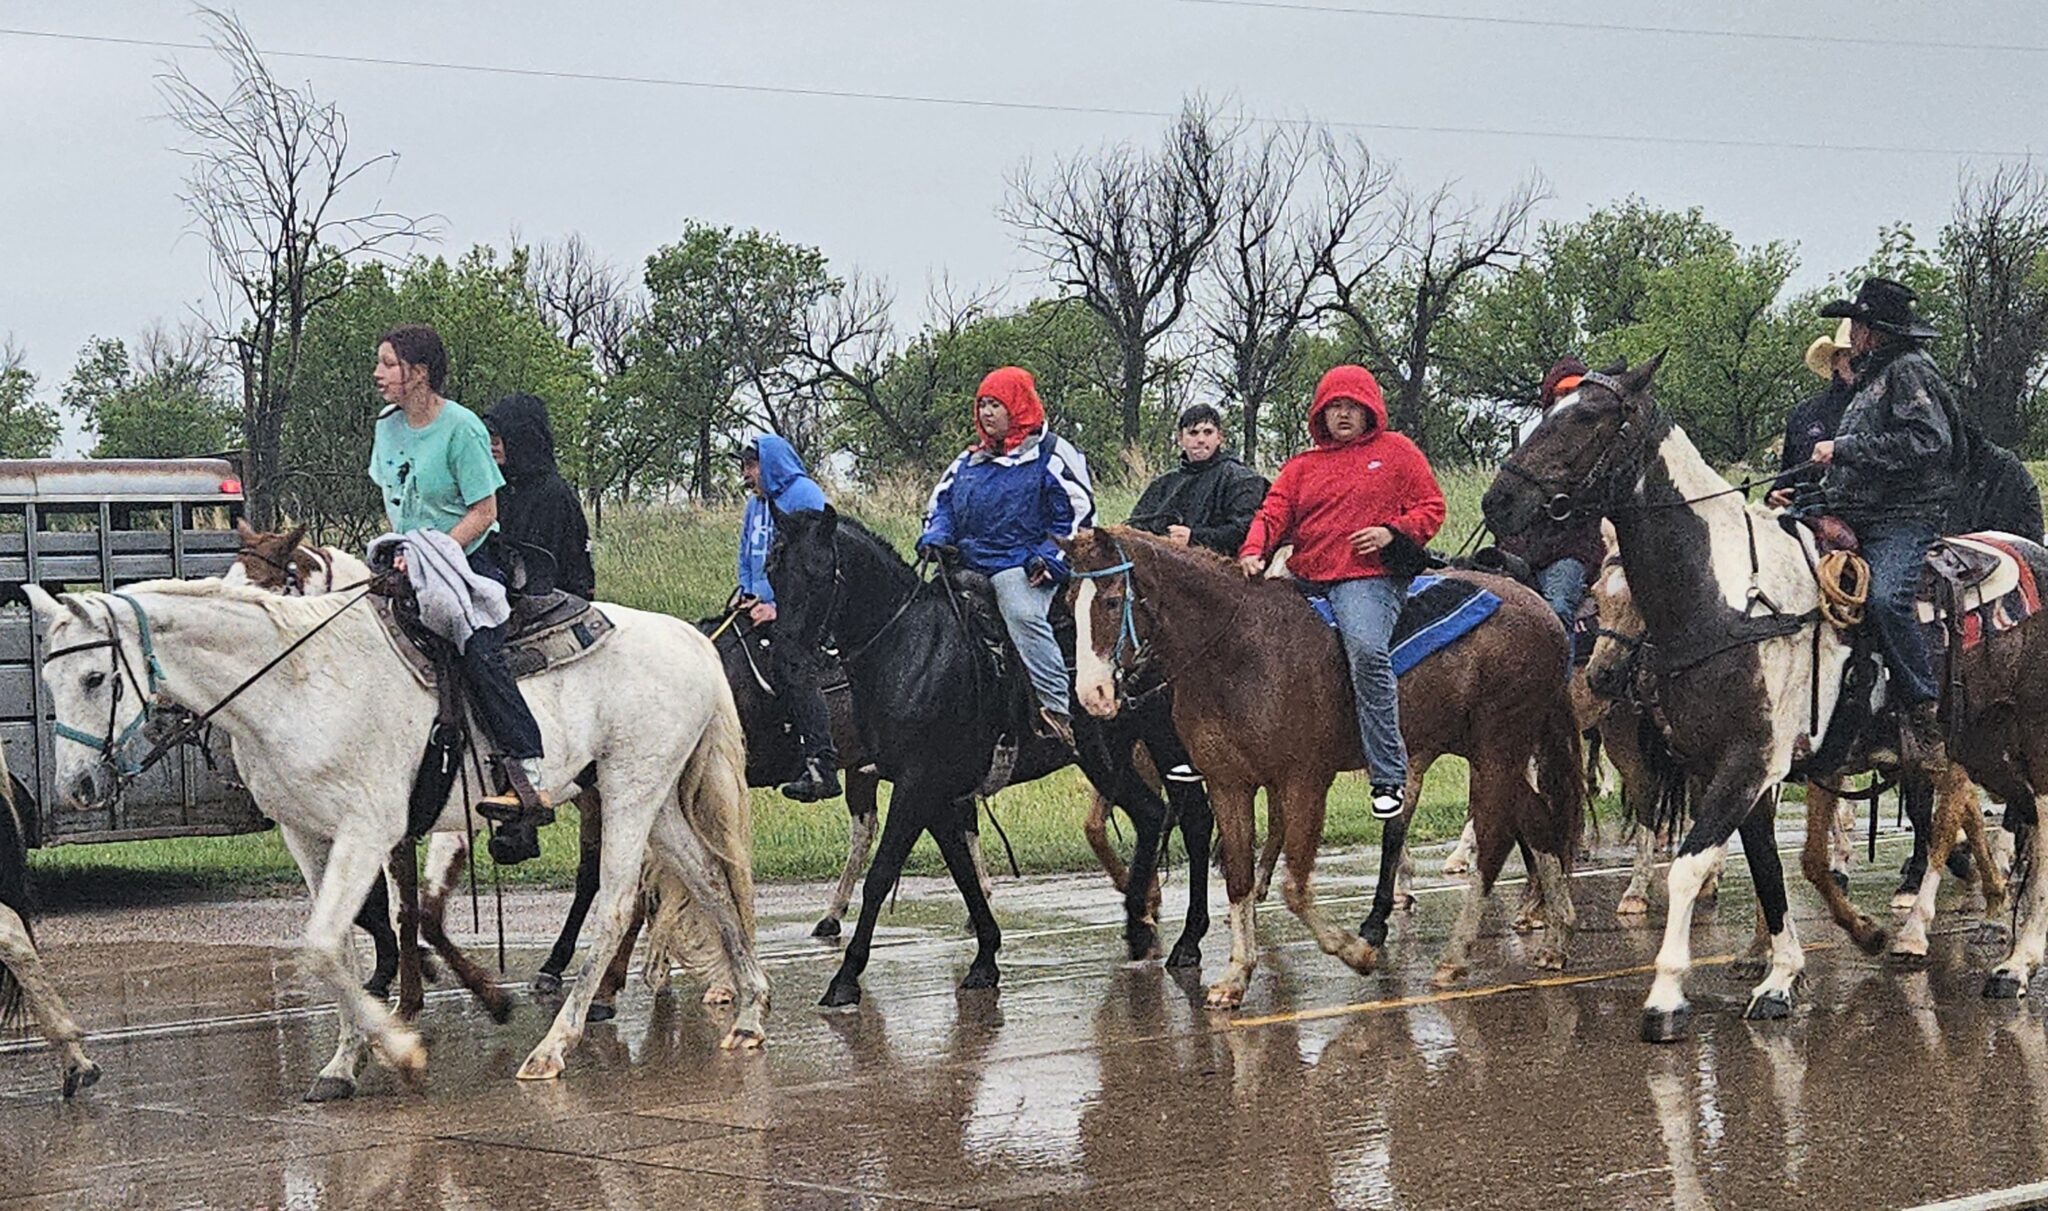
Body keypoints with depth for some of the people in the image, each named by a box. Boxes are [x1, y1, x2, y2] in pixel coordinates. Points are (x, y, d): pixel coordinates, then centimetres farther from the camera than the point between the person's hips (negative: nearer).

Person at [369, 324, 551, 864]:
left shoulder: (460, 428, -12)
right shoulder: (388, 426, 10)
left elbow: (483, 511, -13)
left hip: (469, 562, -8)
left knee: (477, 653, -27)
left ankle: (530, 780, -34)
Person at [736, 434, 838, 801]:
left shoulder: (805, 496, -8)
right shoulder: (755, 503, 19)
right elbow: (748, 555, 30)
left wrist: (781, 608, -21)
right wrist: (746, 592, 11)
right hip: (763, 604, 10)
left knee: (791, 667, -23)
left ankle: (822, 766, -27)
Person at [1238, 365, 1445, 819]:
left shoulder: (1396, 451, 12)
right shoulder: (1302, 466, 21)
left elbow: (1431, 506, 8)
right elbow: (1274, 513, 9)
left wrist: (1393, 533, -11)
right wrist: (1254, 551, -12)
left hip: (1370, 578, -6)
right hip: (1305, 579, 6)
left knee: (1366, 650, -31)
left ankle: (1388, 773, -27)